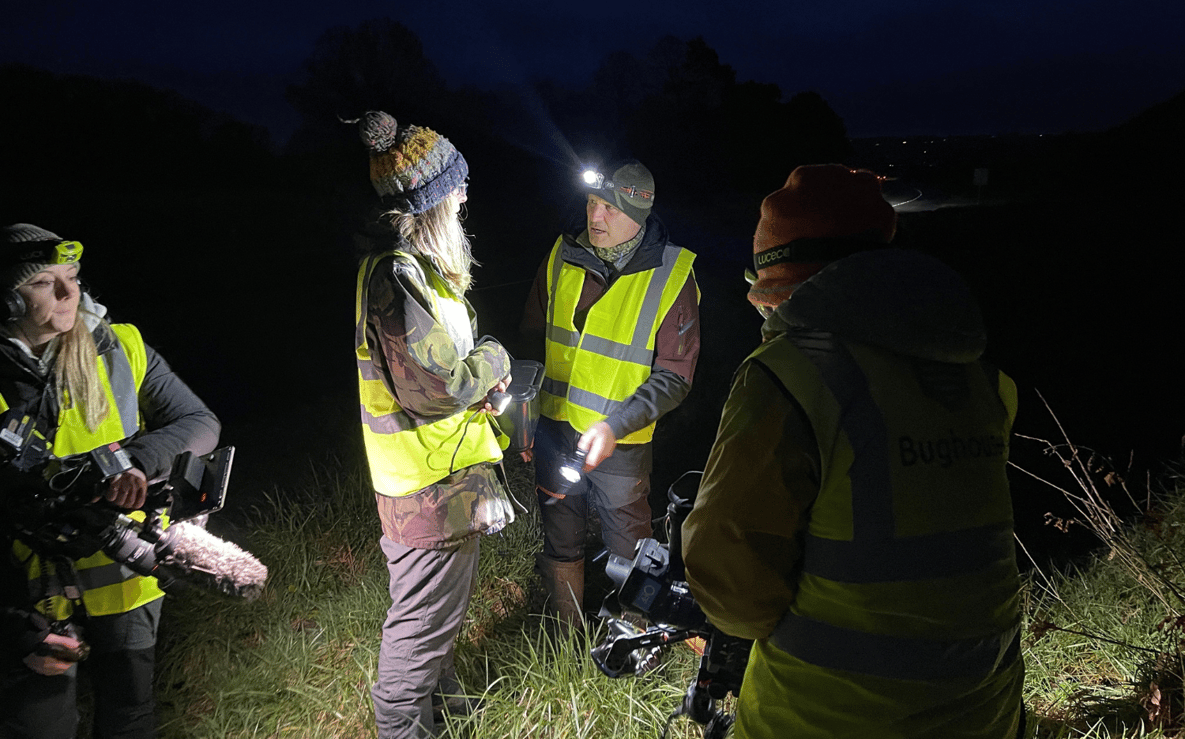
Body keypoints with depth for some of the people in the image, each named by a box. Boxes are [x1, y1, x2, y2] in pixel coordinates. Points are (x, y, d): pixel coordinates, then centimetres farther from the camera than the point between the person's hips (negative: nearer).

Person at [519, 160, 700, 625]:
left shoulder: (672, 274, -12)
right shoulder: (562, 257, -1)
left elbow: (673, 378, -12)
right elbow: (532, 336, 11)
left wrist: (614, 426, -23)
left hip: (622, 443, -4)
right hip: (554, 430, 4)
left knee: (627, 552, 10)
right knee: (560, 542, 19)